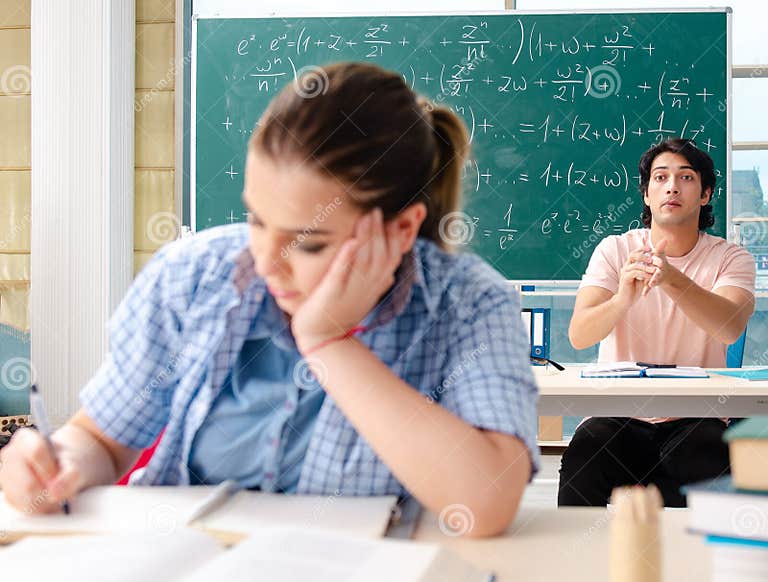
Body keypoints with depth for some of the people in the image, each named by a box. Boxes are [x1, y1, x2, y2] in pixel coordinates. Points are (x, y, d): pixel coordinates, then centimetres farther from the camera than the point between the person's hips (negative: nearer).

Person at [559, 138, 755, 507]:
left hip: (694, 419, 0)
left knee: (709, 462, -31)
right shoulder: (614, 250, 3)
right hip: (617, 415, 0)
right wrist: (623, 299, -33)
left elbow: (730, 328, -19)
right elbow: (579, 336, -11)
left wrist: (673, 280, -37)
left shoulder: (729, 258, 3)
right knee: (581, 459, -30)